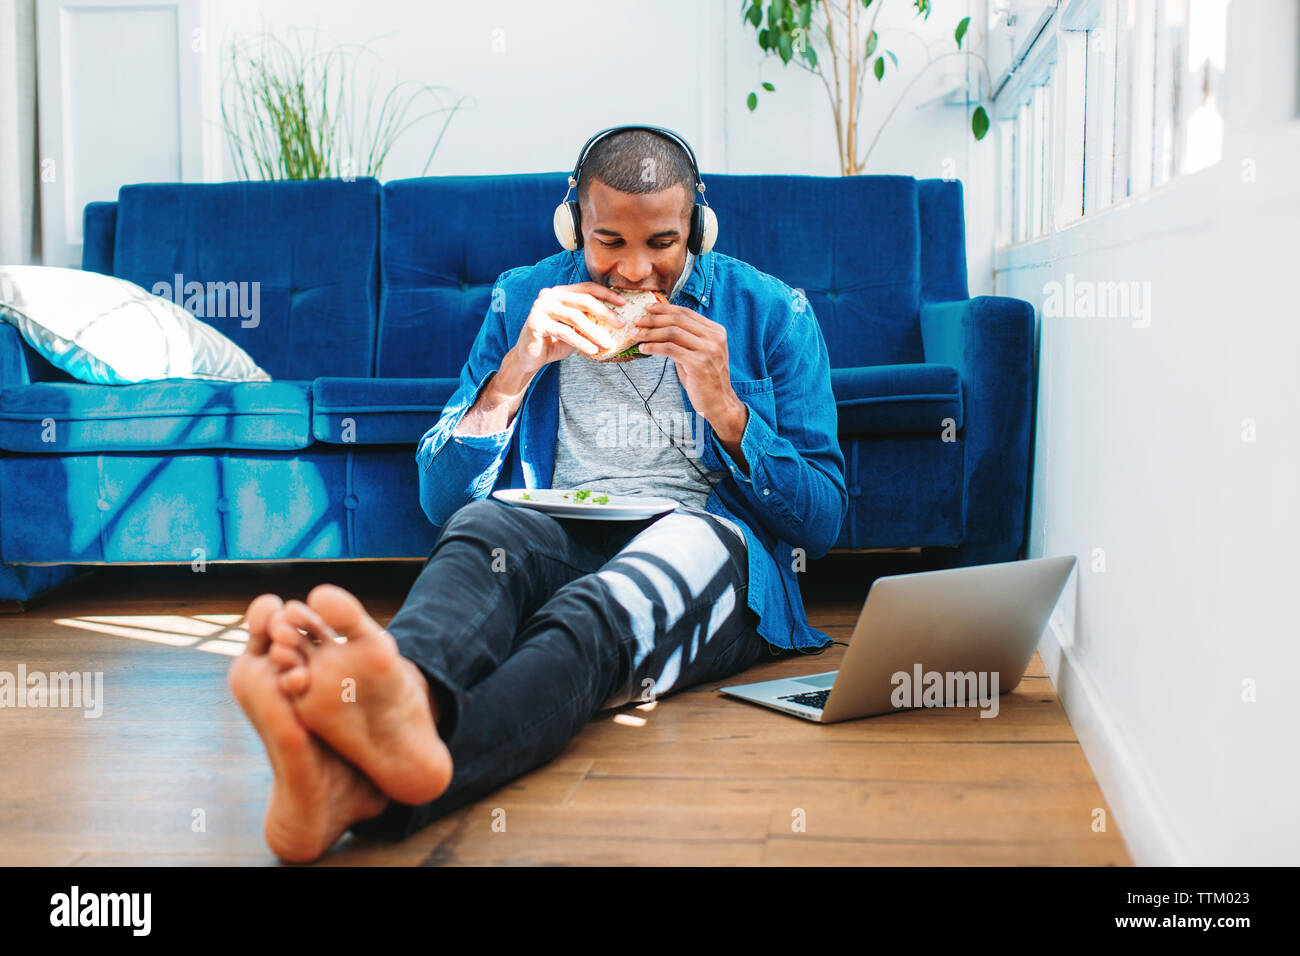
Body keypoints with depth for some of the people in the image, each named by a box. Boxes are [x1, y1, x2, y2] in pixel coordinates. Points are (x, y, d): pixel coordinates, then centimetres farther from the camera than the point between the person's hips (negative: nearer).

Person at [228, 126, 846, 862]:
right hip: (555, 539, 2)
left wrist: (722, 405, -8)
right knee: (485, 526, -33)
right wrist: (519, 369, -5)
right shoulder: (525, 299, 15)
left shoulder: (770, 312, 10)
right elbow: (443, 500, 11)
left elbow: (822, 523, 7)